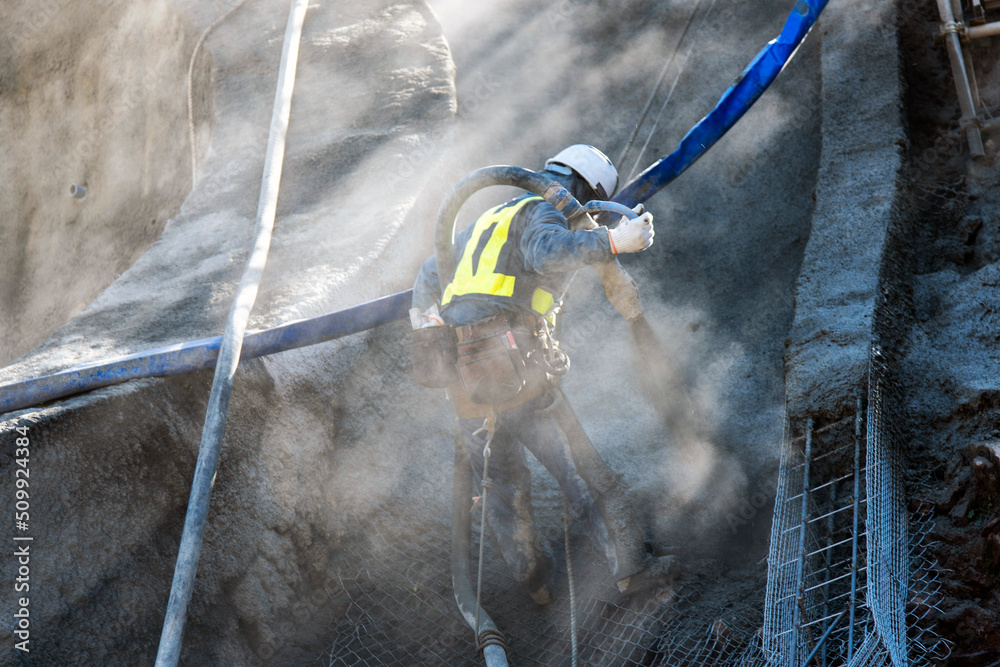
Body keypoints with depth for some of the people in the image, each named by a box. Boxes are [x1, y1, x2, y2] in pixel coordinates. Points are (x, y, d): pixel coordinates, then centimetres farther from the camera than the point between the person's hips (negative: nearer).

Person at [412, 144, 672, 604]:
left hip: (462, 374, 8)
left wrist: (423, 325, 44)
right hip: (514, 364, -7)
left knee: (500, 484, 16)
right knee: (579, 467, 3)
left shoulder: (488, 221, 29)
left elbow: (429, 274, 35)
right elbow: (544, 251, -23)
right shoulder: (545, 212, 2)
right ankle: (630, 565, 9)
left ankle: (536, 581, 26)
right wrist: (612, 241, -29)